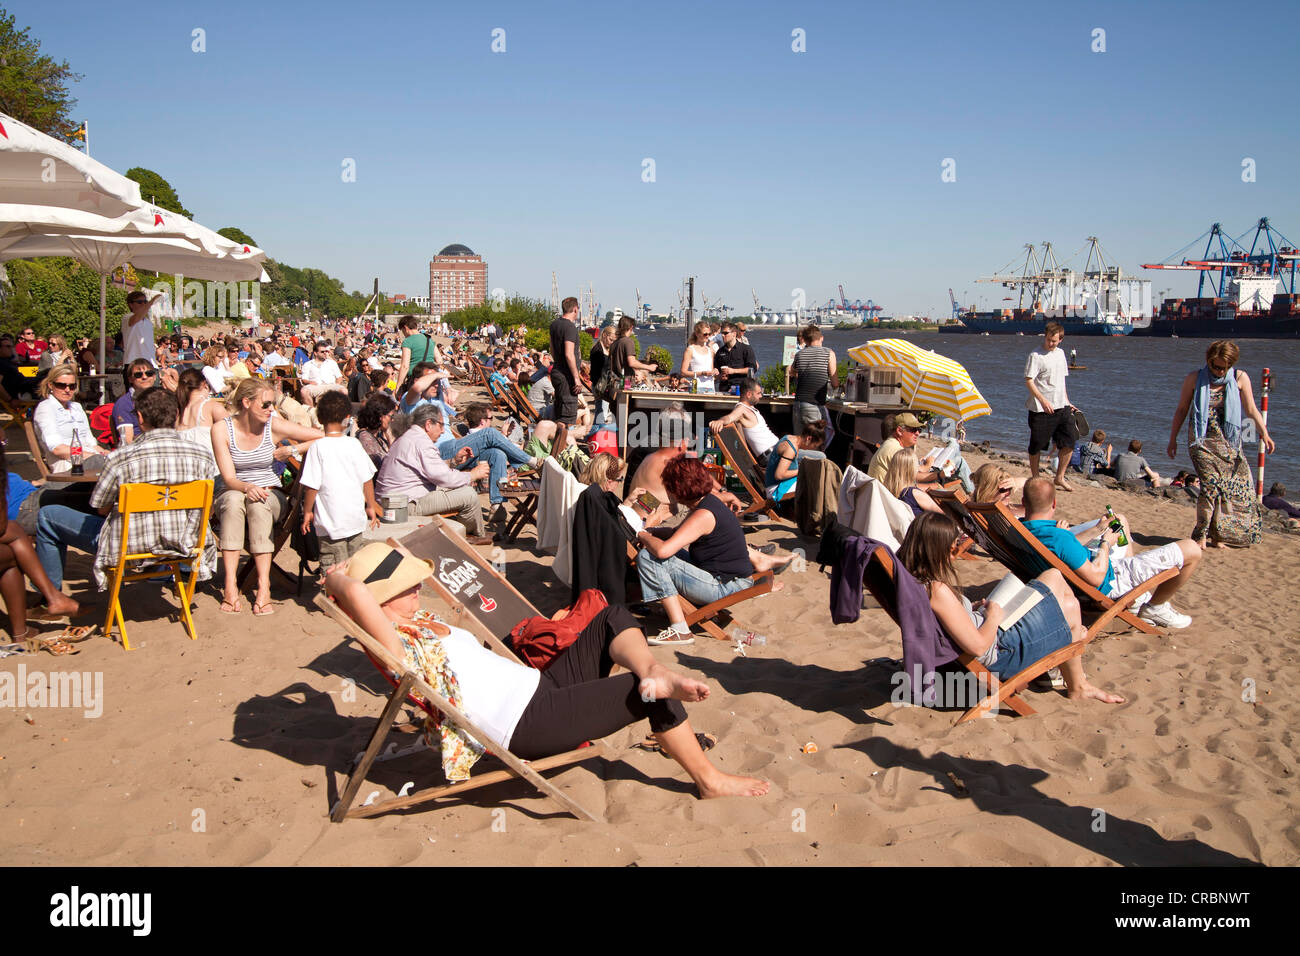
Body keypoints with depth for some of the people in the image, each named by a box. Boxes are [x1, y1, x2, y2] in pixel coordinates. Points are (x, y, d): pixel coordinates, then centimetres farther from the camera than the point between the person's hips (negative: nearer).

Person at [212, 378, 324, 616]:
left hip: (270, 495, 0)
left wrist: (292, 450, -9)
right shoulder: (222, 429, -6)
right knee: (235, 499, -36)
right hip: (233, 494, 0)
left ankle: (264, 587, -39)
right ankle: (230, 586, -39)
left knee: (258, 504, -35)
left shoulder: (274, 425, -5)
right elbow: (228, 478, -12)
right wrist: (247, 487, -32)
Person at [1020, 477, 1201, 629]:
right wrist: (1106, 544, -15)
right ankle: (1155, 607, 11)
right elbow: (1096, 577, -29)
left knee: (1120, 519, 33)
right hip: (1109, 581, -9)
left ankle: (1136, 597, 33)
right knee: (1192, 550, -10)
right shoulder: (1058, 537, -37)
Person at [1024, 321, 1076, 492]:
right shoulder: (1036, 356, -9)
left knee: (1069, 443, 4)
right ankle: (1034, 477, 18)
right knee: (1037, 446, 2)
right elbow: (1029, 381, -15)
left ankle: (1060, 478, 17)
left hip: (1062, 407, 6)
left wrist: (1067, 401, 19)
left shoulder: (1060, 353, 13)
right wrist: (1043, 401, -23)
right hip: (1041, 409, -6)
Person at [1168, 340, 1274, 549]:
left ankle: (1218, 535, 13)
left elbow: (1251, 410, 1)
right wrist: (1173, 438, 9)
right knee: (1212, 484, -14)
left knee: (1240, 486, 0)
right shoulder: (1194, 379, -1)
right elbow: (1181, 410, 8)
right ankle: (1200, 535, -2)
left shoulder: (1240, 378, 0)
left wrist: (1264, 433, -12)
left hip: (1229, 443, 3)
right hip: (1202, 441, -2)